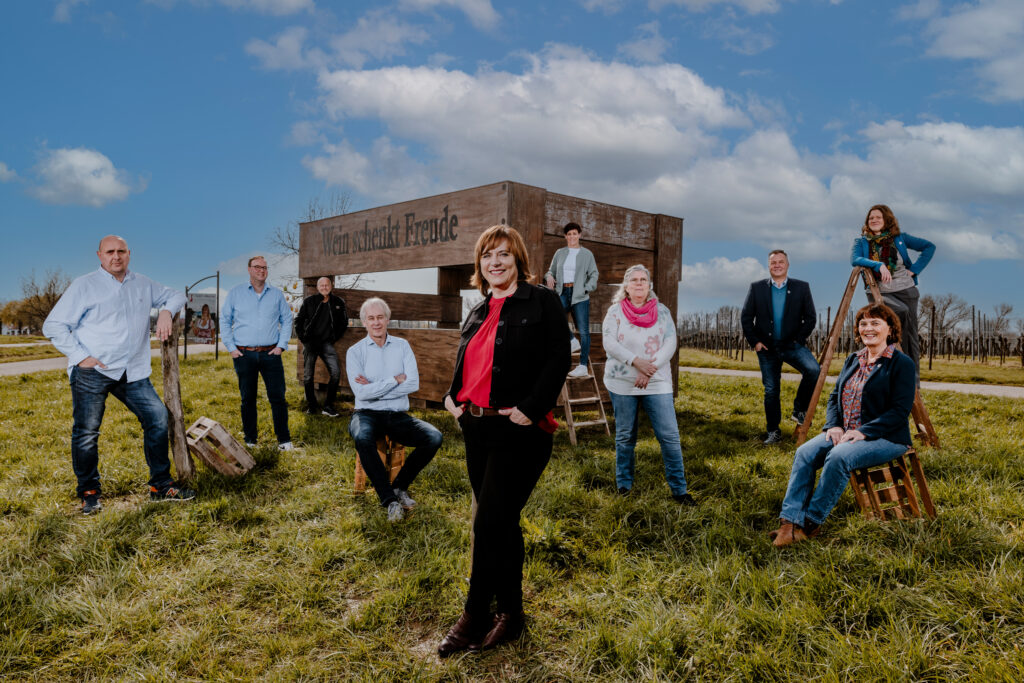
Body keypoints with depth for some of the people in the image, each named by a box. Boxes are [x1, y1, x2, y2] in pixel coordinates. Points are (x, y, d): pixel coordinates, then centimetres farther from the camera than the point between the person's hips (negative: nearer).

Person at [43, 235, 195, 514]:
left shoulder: (143, 284, 13)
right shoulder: (84, 285, 0)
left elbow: (175, 295, 26)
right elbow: (54, 325, -1)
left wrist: (165, 311, 3)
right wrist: (80, 355, -11)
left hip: (132, 373, 4)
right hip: (91, 372, -4)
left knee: (158, 417, -2)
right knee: (86, 431, -1)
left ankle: (160, 485, 9)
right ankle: (89, 492, 17)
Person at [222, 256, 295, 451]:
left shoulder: (277, 294, 9)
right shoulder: (235, 293, 7)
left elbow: (287, 320, 13)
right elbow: (225, 321, 10)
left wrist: (281, 346, 3)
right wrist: (231, 348, 1)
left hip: (270, 354, 0)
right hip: (244, 354, 0)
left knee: (277, 397, -4)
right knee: (248, 398, 6)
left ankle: (284, 440, 3)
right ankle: (250, 439, 17)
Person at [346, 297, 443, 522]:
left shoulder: (402, 346, 8)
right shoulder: (355, 351, 3)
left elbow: (413, 383, -6)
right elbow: (361, 392, -11)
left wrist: (374, 388, -10)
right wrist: (395, 380, -8)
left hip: (397, 415, 2)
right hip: (367, 414, -2)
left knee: (434, 437, -23)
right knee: (362, 438, -38)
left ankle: (400, 485, -4)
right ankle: (390, 500, -25)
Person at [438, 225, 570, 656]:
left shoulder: (541, 302, -4)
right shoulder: (478, 313, 16)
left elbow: (559, 358, -12)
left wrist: (531, 408, -19)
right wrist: (452, 396, 5)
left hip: (519, 432, -7)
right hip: (477, 430, 7)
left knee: (489, 524, -5)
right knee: (501, 523, 15)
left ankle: (474, 617, 11)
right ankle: (510, 614, 28)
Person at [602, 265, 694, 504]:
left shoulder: (662, 311, 6)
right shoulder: (616, 311, 2)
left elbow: (670, 343, -3)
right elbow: (609, 342, -8)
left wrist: (651, 369, -16)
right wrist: (636, 361, -20)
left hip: (657, 383, 1)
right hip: (622, 383, 0)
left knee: (670, 435, -4)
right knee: (625, 436, 9)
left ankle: (678, 489, 7)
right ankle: (624, 485, 25)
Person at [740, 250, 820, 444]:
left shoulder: (801, 287, 2)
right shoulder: (757, 288, 3)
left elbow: (810, 318, 3)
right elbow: (745, 317, 4)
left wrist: (799, 340, -6)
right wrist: (754, 341, -2)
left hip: (793, 345, -1)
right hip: (767, 348, 1)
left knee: (813, 370, -26)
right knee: (771, 390, 5)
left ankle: (799, 410, -4)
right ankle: (773, 431, 18)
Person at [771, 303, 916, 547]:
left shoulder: (901, 363, -5)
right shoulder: (853, 360, 17)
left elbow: (900, 410, -13)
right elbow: (835, 396, 17)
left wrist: (863, 432, -21)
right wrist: (834, 425, -2)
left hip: (884, 437, -6)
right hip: (845, 433, 7)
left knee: (839, 457, -34)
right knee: (805, 453, -20)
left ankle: (810, 522, -23)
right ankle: (791, 520, -27)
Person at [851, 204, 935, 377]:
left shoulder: (899, 238, 9)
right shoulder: (861, 241, 5)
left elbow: (929, 247, 13)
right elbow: (854, 260, -15)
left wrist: (914, 269, 2)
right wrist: (879, 265, -30)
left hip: (905, 290, 2)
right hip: (880, 292, -2)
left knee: (911, 336, 0)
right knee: (901, 311, -32)